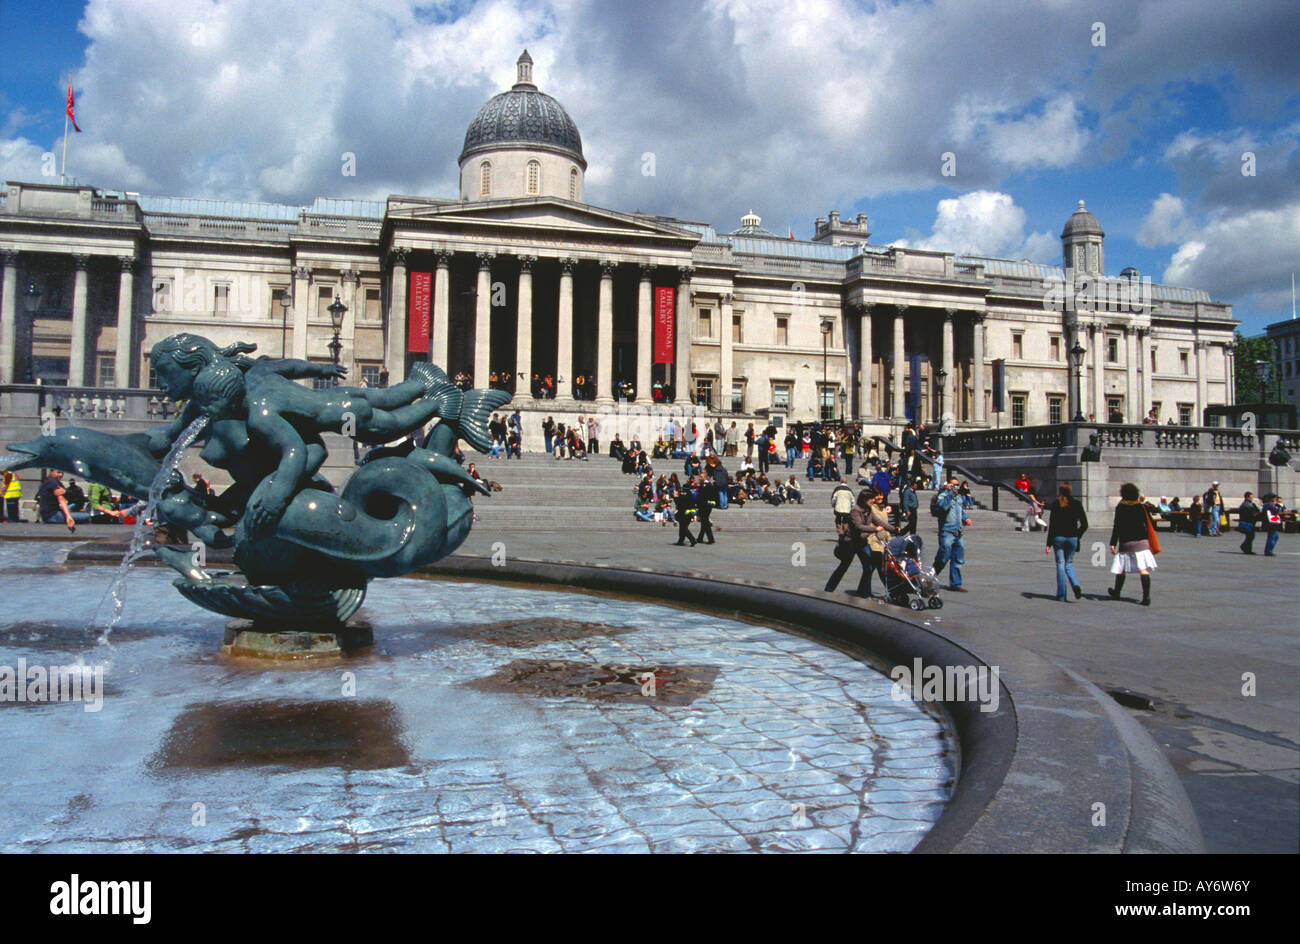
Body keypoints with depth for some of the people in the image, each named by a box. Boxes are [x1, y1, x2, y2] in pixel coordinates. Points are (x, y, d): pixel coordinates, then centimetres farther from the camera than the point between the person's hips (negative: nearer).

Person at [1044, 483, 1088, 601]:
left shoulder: (1055, 504, -6)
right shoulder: (1077, 504, 0)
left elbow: (1051, 525, -8)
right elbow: (1084, 524, 0)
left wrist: (1048, 544, -7)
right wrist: (1077, 536, 15)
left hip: (1058, 538, -2)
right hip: (1072, 538, 2)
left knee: (1060, 565, 5)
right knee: (1069, 564, 17)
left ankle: (1061, 595, 4)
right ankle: (1076, 586, -9)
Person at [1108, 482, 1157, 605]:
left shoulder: (1120, 508, -5)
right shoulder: (1141, 507, 5)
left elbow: (1117, 527, -9)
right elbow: (1149, 524, 9)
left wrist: (1113, 543, -10)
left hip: (1126, 543, -2)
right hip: (1142, 542, 2)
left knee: (1121, 569, 12)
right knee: (1143, 569, -5)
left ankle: (1116, 593, 28)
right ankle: (1146, 596, -16)